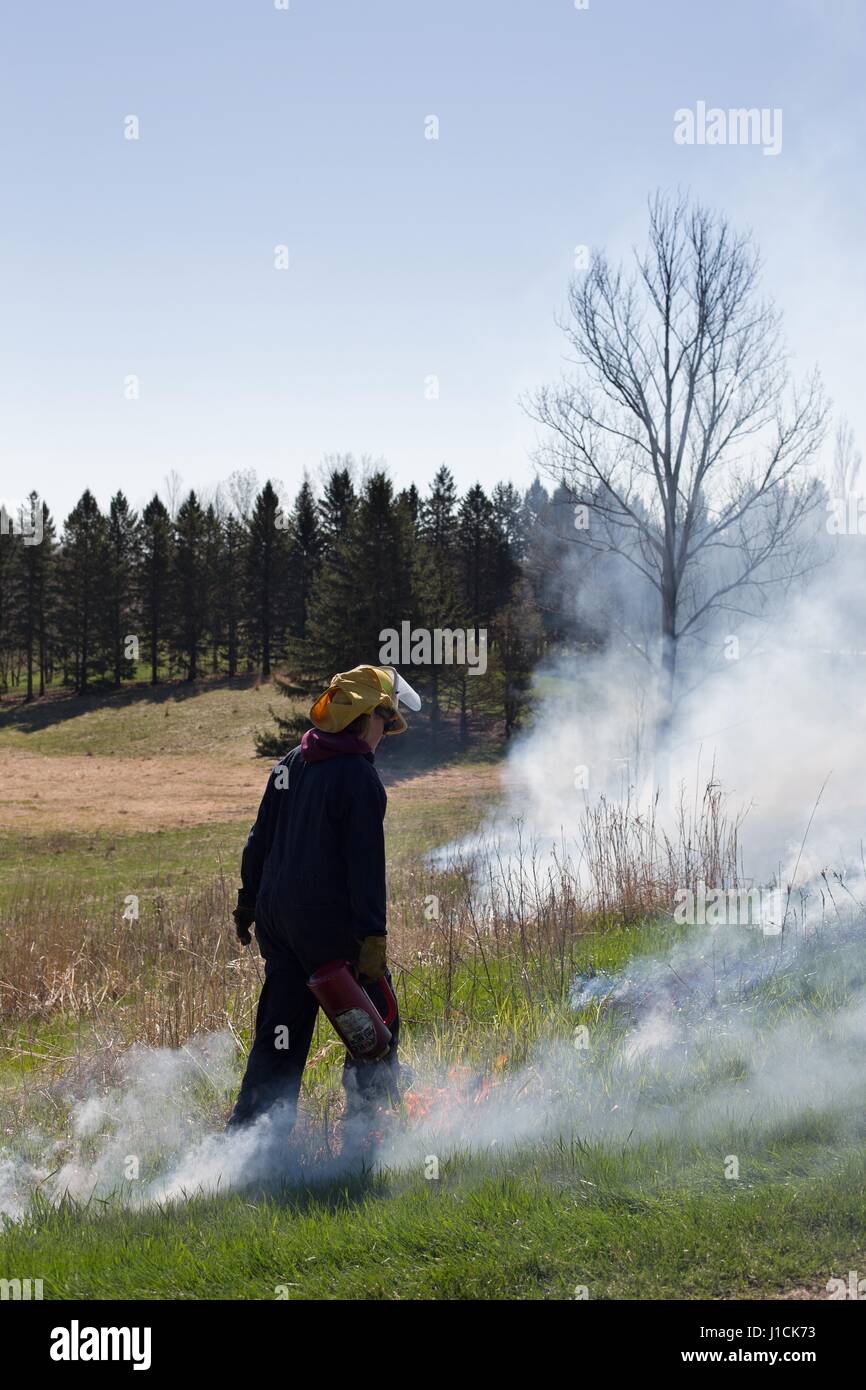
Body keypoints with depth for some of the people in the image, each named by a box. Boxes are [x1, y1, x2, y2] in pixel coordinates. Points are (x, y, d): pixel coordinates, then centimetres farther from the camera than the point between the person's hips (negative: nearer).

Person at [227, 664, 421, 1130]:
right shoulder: (359, 777, -13)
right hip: (328, 922, -8)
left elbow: (259, 840, 17)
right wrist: (373, 937, -17)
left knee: (279, 1031, 12)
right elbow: (365, 864, -17)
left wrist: (247, 901, 25)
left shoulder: (289, 764, 10)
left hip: (276, 914, 8)